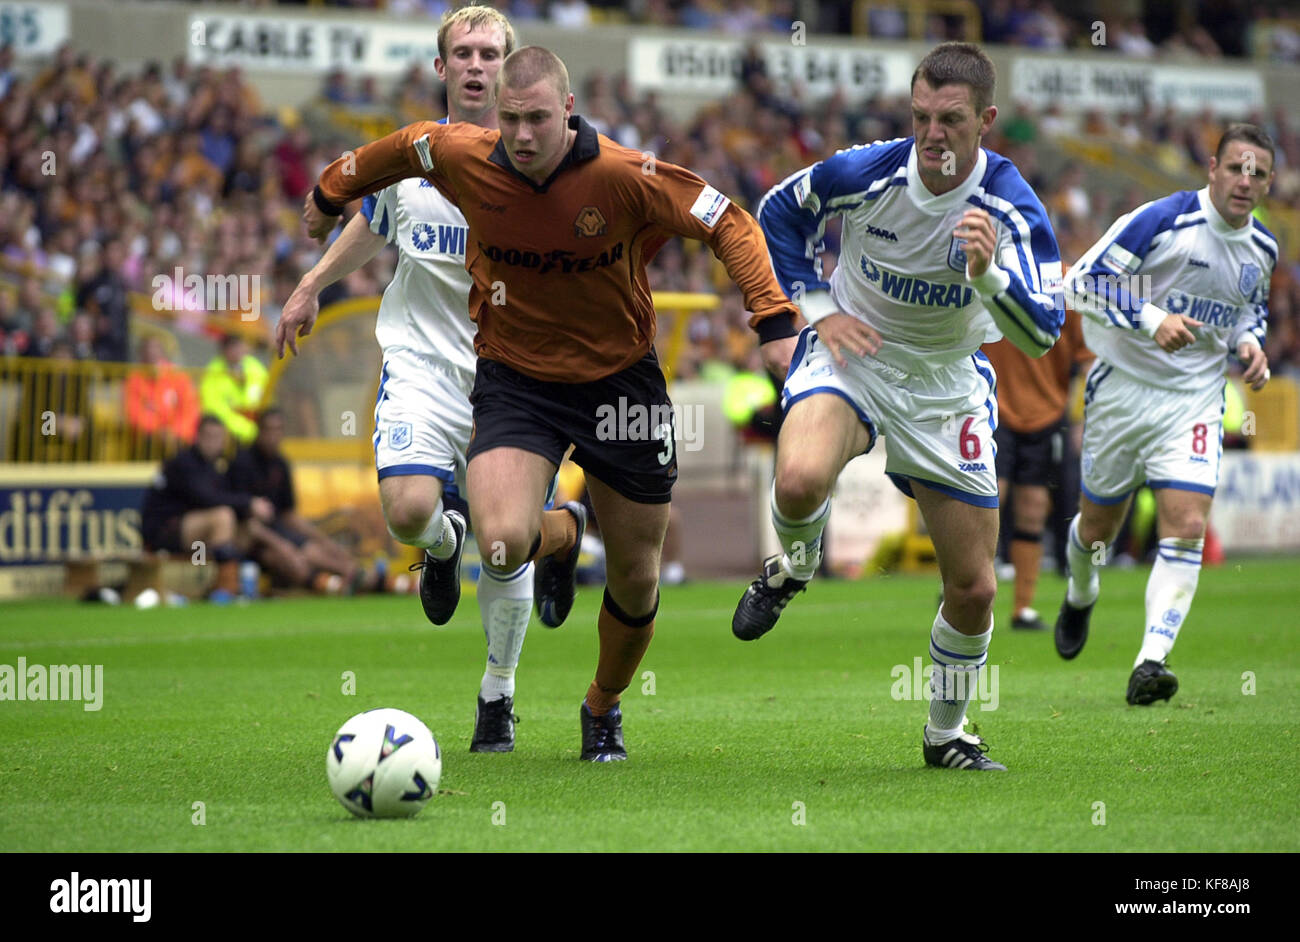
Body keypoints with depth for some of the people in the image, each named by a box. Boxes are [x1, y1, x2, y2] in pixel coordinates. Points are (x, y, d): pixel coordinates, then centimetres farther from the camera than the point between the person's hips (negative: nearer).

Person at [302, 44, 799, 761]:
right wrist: (331, 196, 25)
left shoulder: (622, 176, -21)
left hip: (618, 377, 0)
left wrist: (774, 320, -23)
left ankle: (603, 708, 38)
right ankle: (561, 539, 16)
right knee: (504, 544, -24)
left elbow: (728, 223, -13)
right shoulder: (463, 159, -14)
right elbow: (403, 148, 9)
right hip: (514, 375, 1)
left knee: (636, 580, 7)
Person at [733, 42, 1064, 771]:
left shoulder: (1014, 209, -20)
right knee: (800, 480, -35)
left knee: (974, 589, 2)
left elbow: (1042, 335, -27)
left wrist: (987, 273, -44)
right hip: (853, 353, -1)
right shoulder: (865, 173, -18)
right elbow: (779, 213, 3)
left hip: (948, 382, 1)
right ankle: (792, 569, 2)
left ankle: (947, 734, 28)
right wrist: (818, 307, -5)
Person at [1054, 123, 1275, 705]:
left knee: (1187, 529, -16)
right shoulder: (1163, 220, -16)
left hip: (1195, 399, 3)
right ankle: (1080, 600, 47)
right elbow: (1084, 279, -18)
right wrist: (1151, 320, -29)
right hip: (1124, 388, -3)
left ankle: (1151, 663, -20)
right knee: (1097, 526, 12)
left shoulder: (1263, 250, 3)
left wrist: (1250, 345, 3)